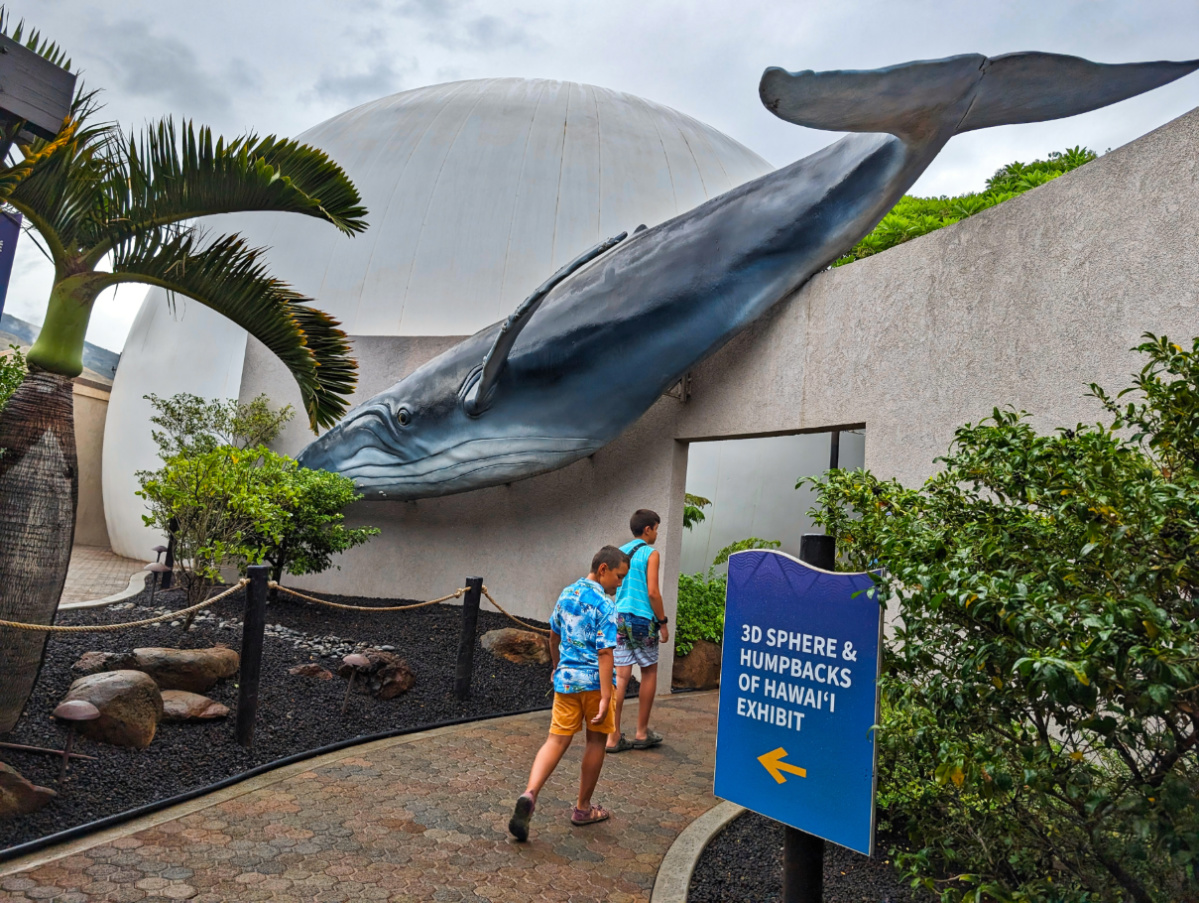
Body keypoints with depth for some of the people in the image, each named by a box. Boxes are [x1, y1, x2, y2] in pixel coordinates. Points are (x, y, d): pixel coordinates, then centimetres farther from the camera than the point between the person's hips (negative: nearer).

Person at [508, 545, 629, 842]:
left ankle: (529, 795, -16)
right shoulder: (605, 605, -14)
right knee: (596, 740, 13)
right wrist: (605, 697, -20)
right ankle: (582, 808, 23)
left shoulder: (567, 594, 8)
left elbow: (554, 636, 19)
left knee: (557, 740, 5)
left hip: (565, 679, 5)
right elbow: (605, 653, -20)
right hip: (594, 681, -5)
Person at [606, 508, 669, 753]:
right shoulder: (650, 554, -8)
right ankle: (641, 733, 18)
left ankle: (613, 736, 6)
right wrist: (663, 622, -6)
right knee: (649, 673, 11)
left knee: (621, 676, 5)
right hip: (642, 619, -5)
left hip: (620, 617, 5)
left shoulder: (619, 553, 11)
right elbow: (652, 592, -14)